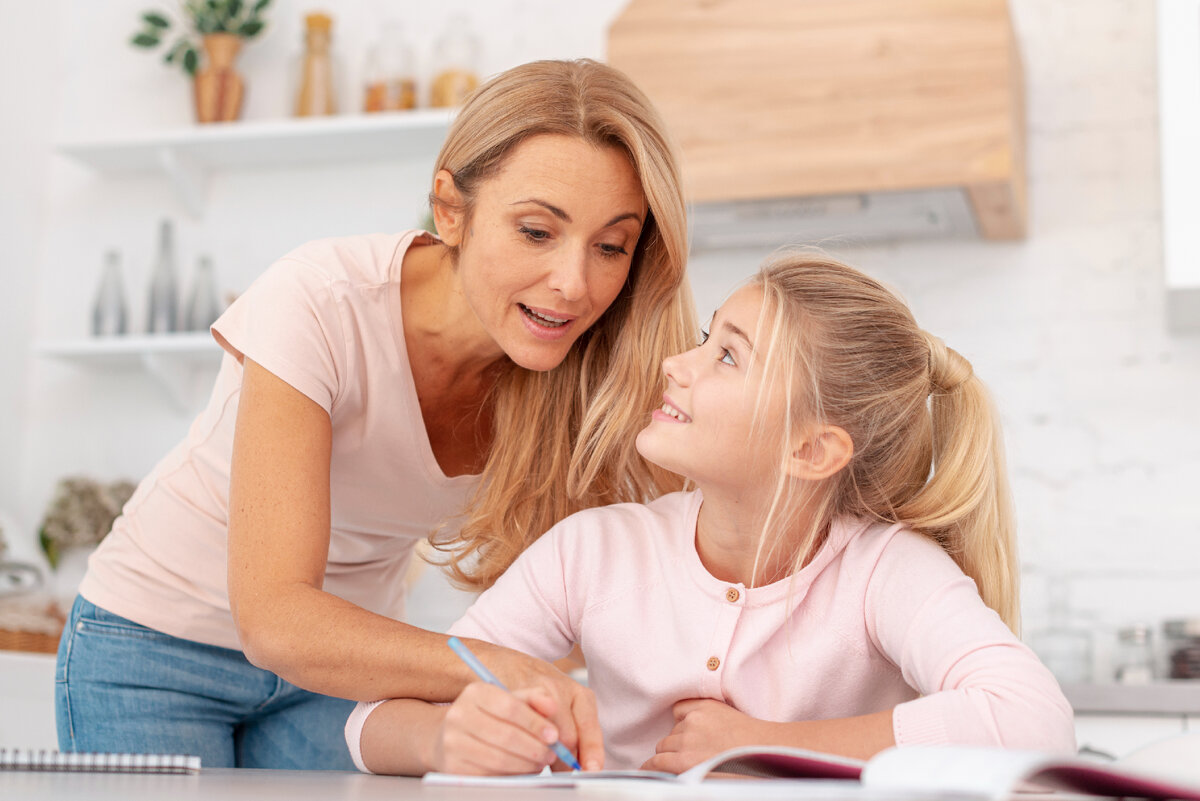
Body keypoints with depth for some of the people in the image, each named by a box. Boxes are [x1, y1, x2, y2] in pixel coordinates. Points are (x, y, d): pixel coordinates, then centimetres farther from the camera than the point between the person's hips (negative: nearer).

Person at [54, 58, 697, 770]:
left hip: (342, 650, 3)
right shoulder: (320, 304, -32)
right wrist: (498, 667, -52)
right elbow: (272, 616, -37)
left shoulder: (593, 372, -19)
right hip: (160, 638, -3)